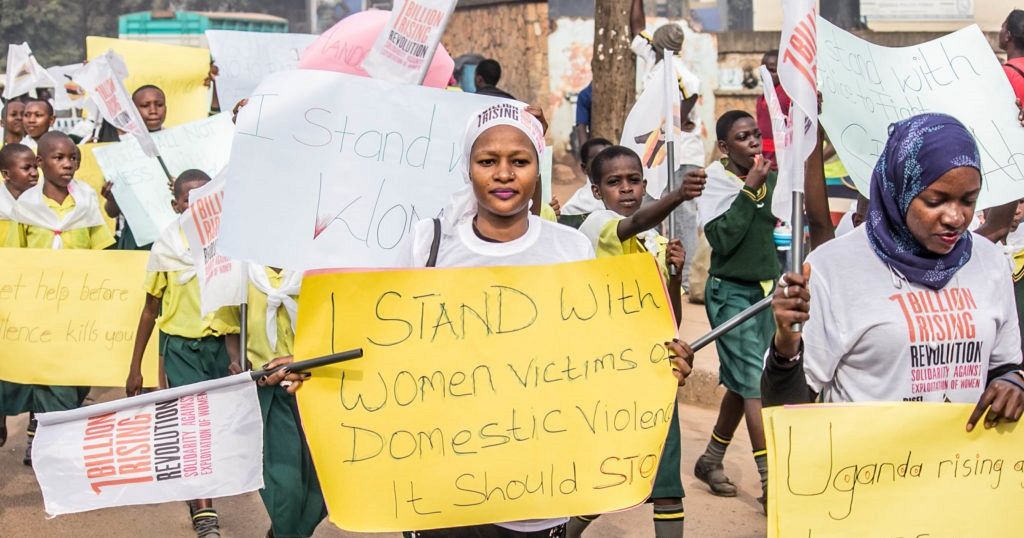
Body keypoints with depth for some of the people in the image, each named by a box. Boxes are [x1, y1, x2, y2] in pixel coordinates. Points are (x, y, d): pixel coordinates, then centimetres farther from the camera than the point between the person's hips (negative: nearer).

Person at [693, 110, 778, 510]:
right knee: (755, 382, -9)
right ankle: (770, 482, -8)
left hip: (766, 289, 6)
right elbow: (722, 239, -20)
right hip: (731, 292, -6)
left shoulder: (771, 178, 4)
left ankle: (711, 461, 28)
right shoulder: (715, 180, -10)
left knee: (742, 382, 12)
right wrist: (749, 190, -20)